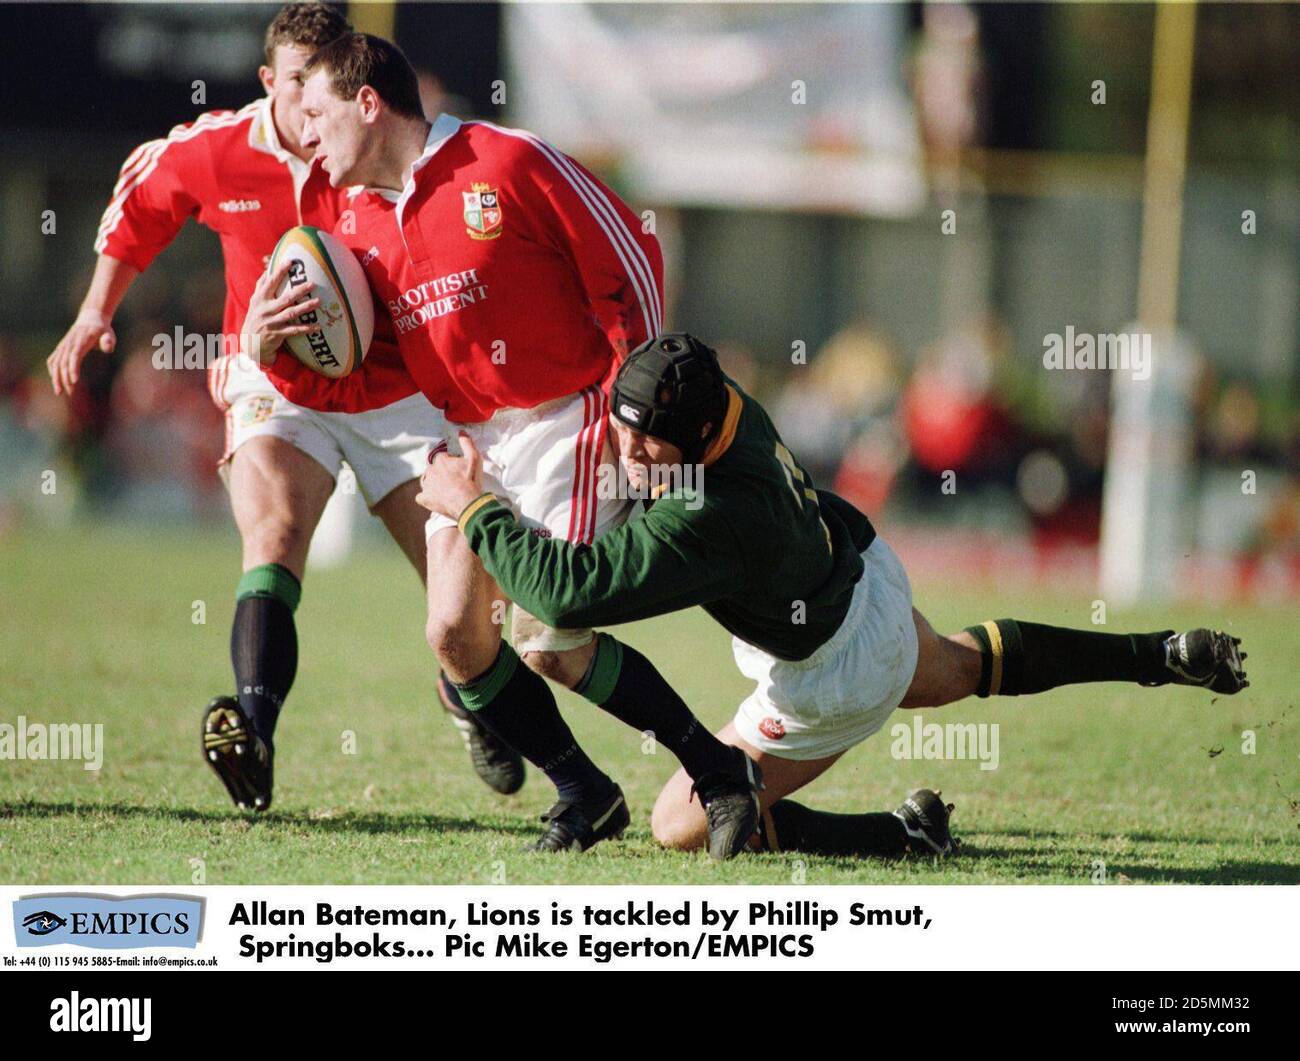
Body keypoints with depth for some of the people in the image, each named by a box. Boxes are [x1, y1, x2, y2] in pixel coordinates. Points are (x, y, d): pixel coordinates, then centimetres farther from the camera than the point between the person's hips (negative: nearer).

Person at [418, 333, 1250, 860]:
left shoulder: (705, 524, -43)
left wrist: (475, 508, -37)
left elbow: (572, 592, -46)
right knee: (955, 670, 39)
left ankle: (910, 836, 5)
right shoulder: (728, 404, -19)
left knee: (682, 828, 0)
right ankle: (1168, 656, 48)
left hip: (835, 682, -9)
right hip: (864, 575, 9)